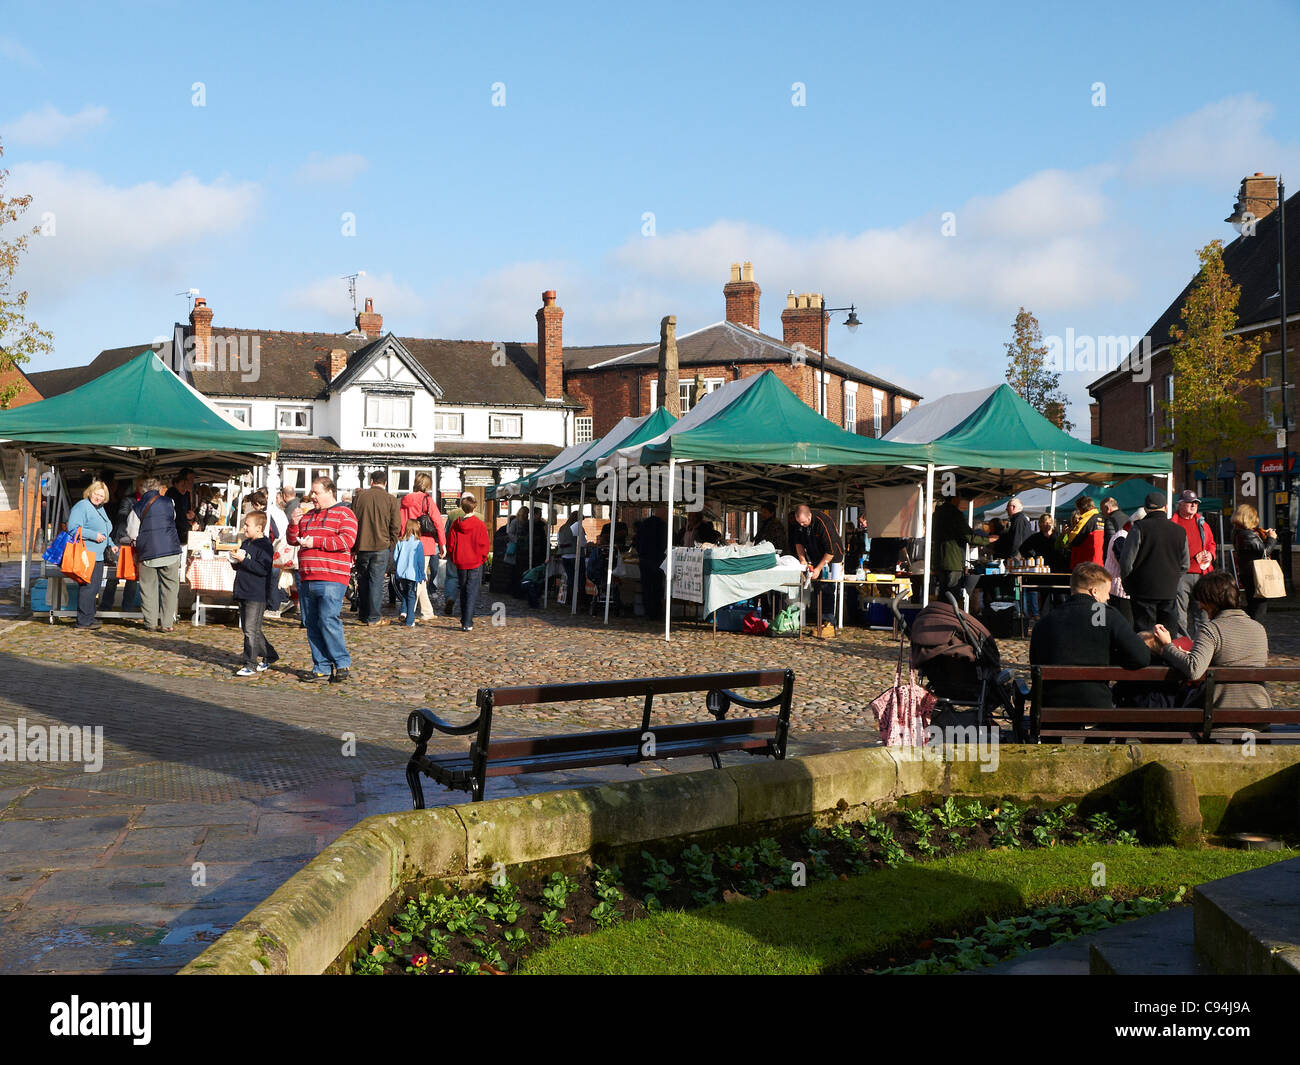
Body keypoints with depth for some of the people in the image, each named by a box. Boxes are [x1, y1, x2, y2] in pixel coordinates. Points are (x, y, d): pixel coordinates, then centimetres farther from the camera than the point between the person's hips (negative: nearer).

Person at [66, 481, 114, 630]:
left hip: (97, 556, 10)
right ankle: (83, 621, -8)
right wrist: (94, 535, -19)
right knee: (87, 587, -10)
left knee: (94, 587, 13)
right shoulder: (82, 507, -10)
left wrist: (110, 544, 22)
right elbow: (73, 528, -19)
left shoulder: (100, 509, 20)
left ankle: (89, 617, 22)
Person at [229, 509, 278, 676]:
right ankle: (269, 656, 26)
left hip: (257, 595, -10)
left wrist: (243, 560, -22)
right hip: (243, 594, 10)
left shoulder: (265, 546, -11)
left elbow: (263, 569, -21)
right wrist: (235, 561, 3)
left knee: (251, 630, -10)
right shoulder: (246, 544, 16)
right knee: (247, 629, 14)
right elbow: (239, 567, 26)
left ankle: (250, 665, -7)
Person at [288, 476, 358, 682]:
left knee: (328, 620, -15)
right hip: (308, 579, 7)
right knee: (311, 624, 7)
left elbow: (347, 541, -14)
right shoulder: (307, 515, 21)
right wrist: (294, 524, 2)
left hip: (331, 580, -7)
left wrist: (315, 542, -14)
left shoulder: (344, 514, 0)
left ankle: (343, 663, -3)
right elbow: (293, 540, 22)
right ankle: (322, 668, 13)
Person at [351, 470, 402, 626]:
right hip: (381, 546, -2)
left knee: (362, 581, 13)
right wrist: (391, 545, 8)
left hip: (362, 546, 2)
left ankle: (363, 616, 19)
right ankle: (373, 618, 0)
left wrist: (354, 545, 15)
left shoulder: (360, 496, 3)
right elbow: (396, 526, -3)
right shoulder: (391, 499, -3)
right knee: (376, 581, 0)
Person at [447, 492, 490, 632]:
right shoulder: (479, 524, -9)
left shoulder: (456, 524, -1)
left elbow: (450, 545, 1)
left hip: (461, 564, 3)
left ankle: (465, 622, 21)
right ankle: (468, 624, -11)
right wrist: (483, 558, 8)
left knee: (463, 592, 15)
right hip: (476, 563, -3)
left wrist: (455, 559, 13)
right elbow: (484, 545, -7)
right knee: (472, 593, -3)